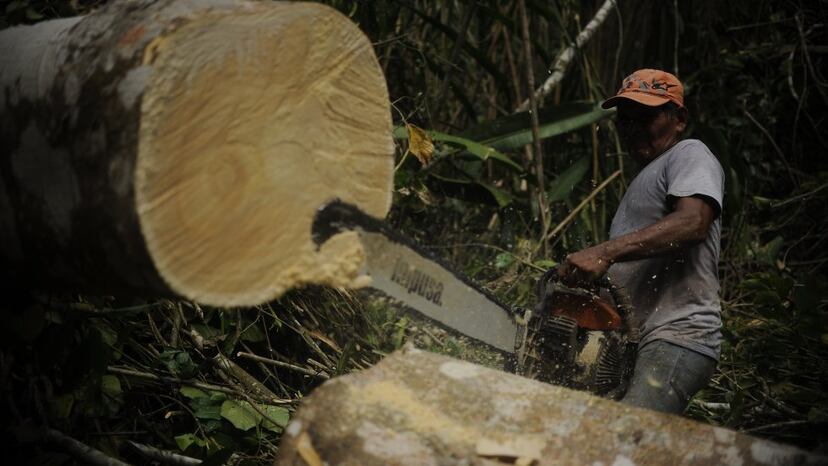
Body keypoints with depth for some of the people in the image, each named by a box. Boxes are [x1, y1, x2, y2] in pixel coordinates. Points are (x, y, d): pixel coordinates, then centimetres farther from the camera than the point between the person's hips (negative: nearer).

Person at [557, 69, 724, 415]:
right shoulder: (644, 182, 31)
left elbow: (693, 222, -18)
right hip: (632, 344, 9)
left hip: (675, 339, -9)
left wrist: (604, 252, -26)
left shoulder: (690, 155, 4)